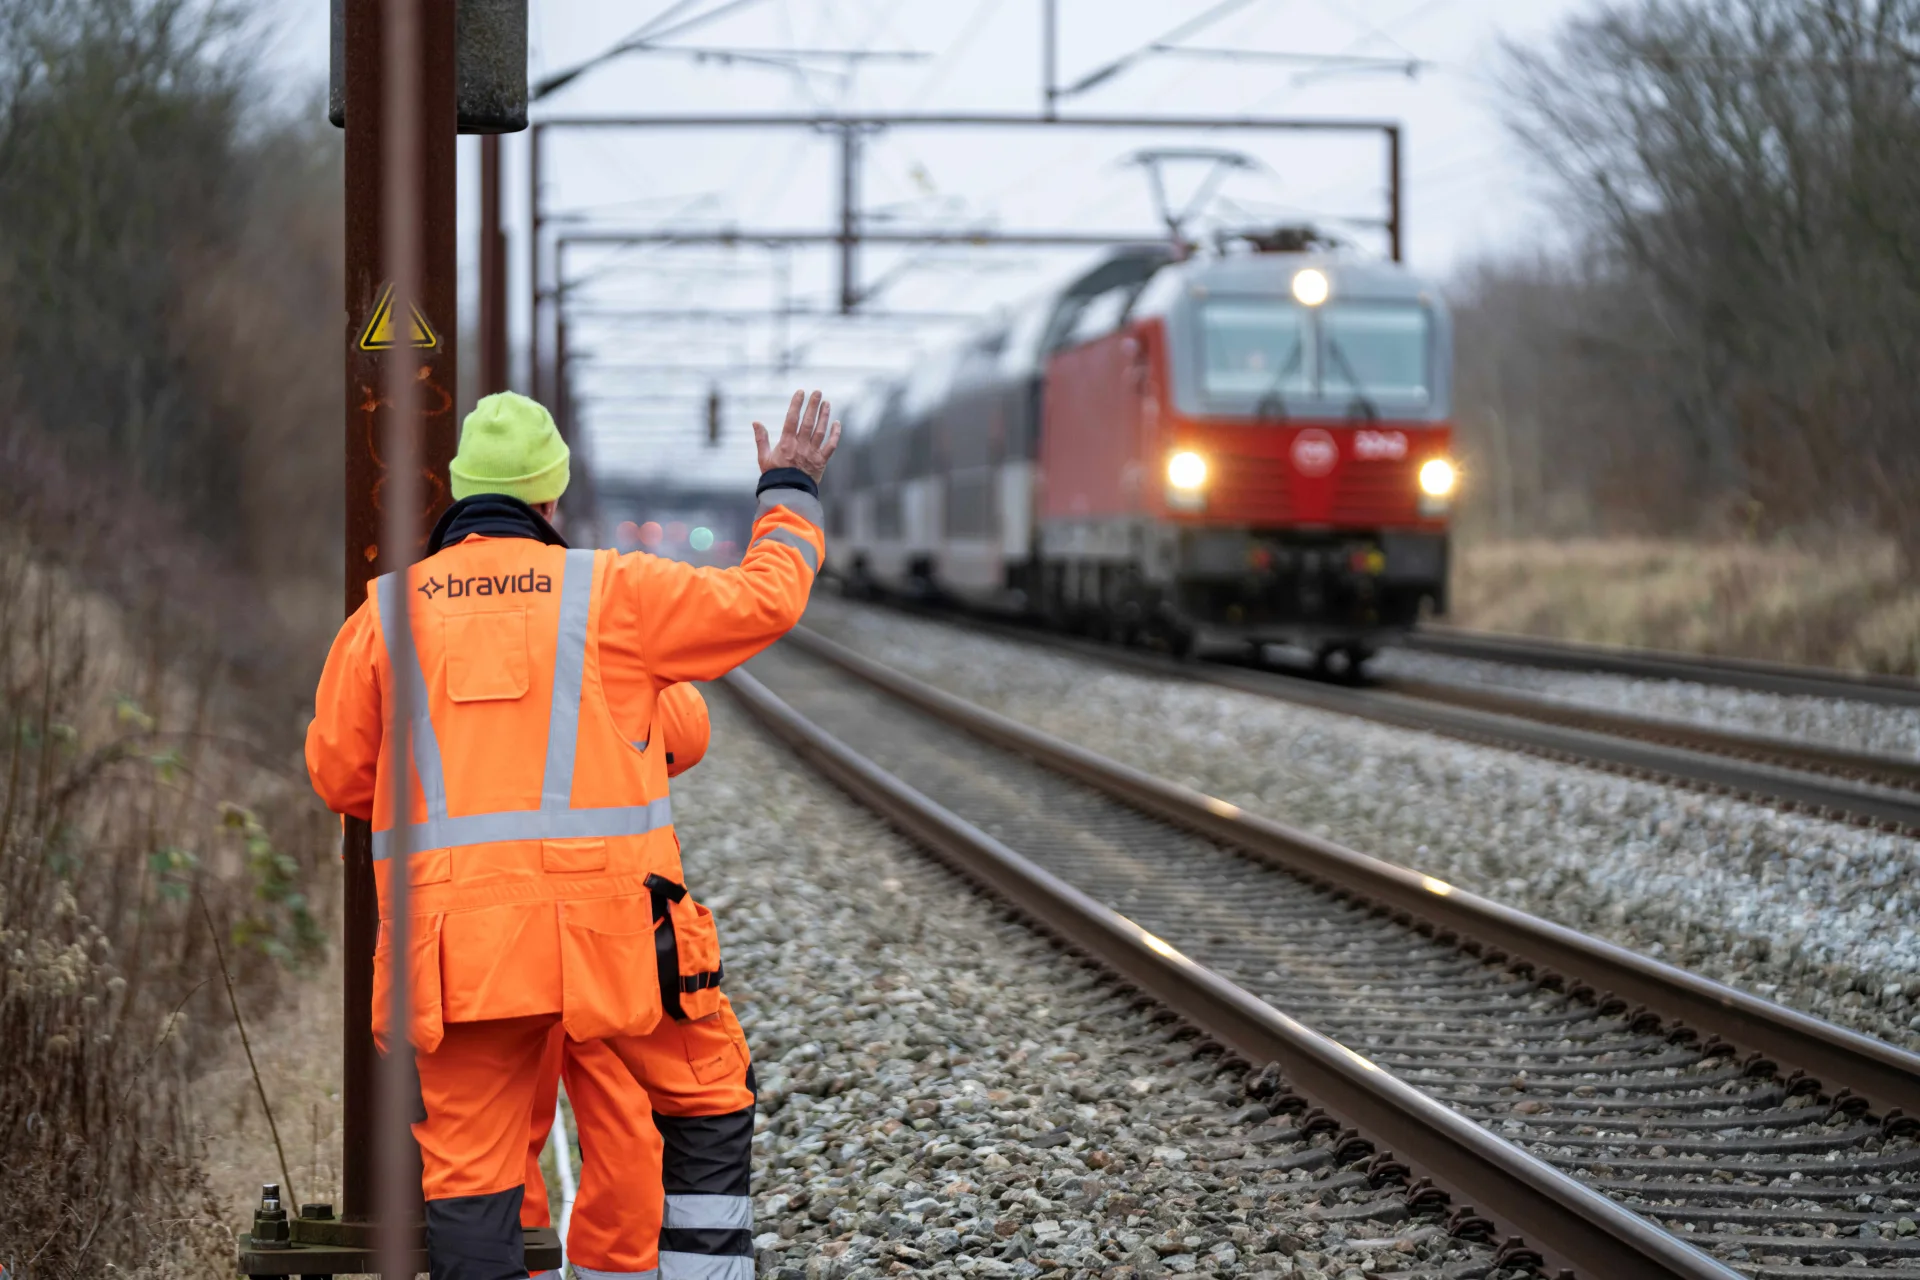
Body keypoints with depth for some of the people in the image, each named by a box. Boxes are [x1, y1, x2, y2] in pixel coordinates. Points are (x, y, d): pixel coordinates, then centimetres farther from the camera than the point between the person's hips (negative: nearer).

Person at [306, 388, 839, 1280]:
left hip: (460, 938, 1)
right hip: (607, 927, -1)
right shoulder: (608, 590, 4)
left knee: (469, 1174, 4)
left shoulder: (387, 614, 8)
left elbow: (337, 773, 13)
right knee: (708, 1103, 20)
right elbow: (762, 602, 11)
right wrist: (790, 492, 28)